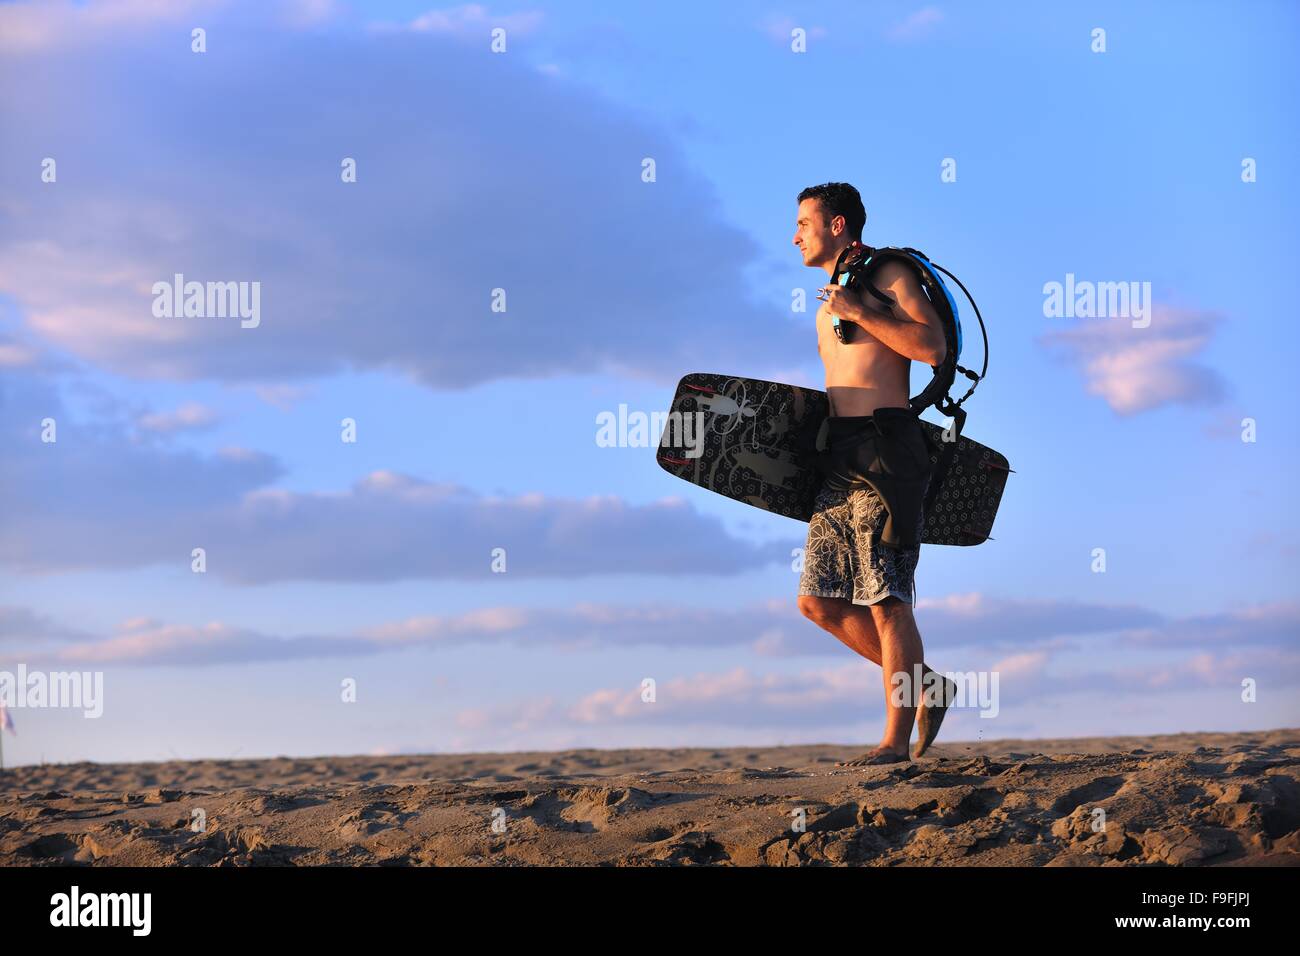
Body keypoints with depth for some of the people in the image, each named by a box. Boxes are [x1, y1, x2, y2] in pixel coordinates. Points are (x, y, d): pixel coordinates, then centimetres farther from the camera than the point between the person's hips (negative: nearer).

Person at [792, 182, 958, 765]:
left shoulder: (889, 277, -1)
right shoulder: (828, 308, 24)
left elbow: (932, 347, -14)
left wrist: (859, 313, -13)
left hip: (885, 449, -9)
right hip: (840, 459, 9)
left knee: (886, 601, -9)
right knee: (818, 601, 3)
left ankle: (896, 741, -4)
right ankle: (923, 686, 16)